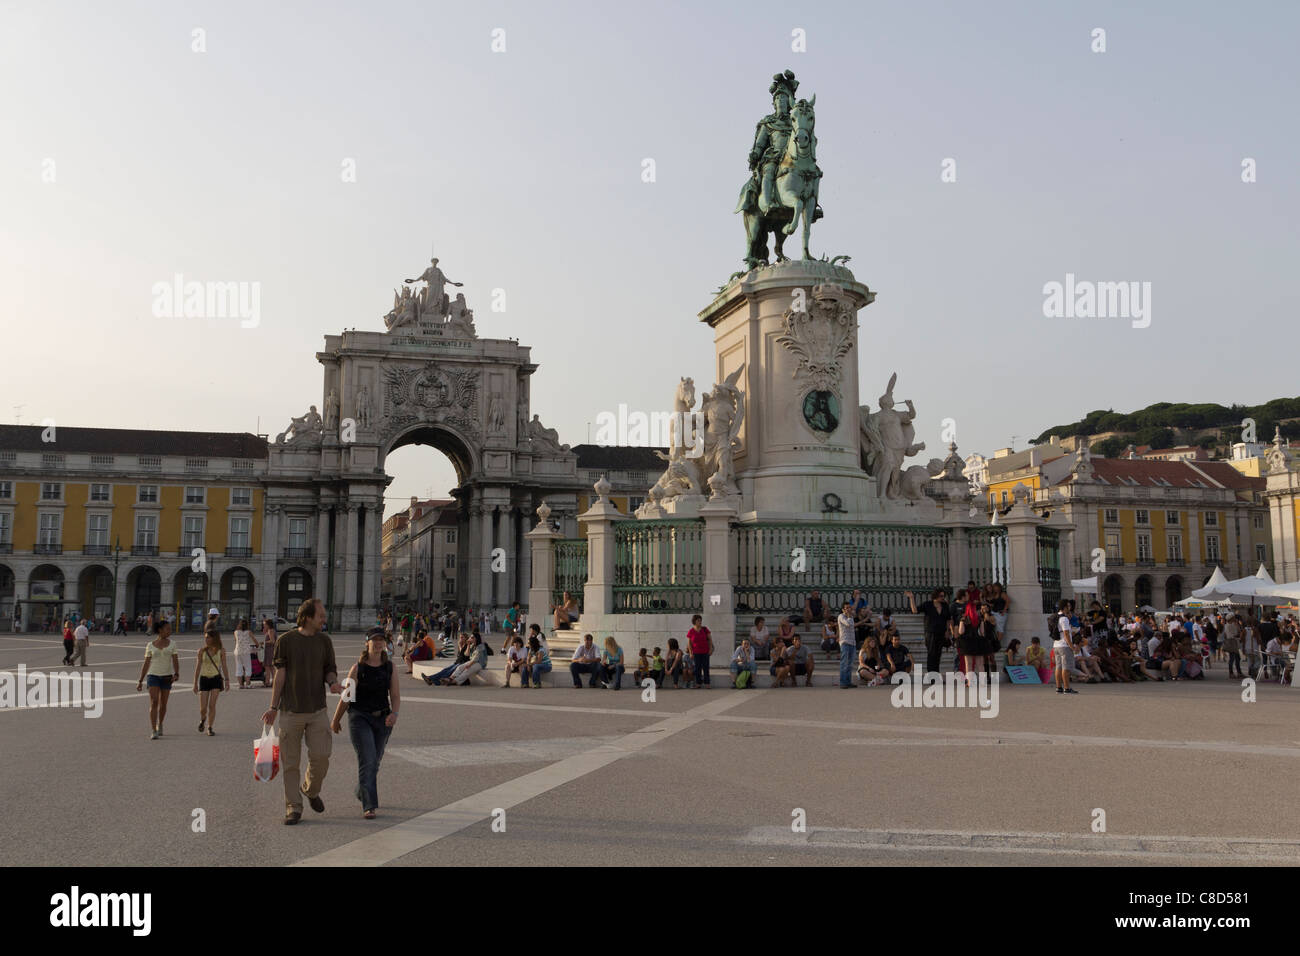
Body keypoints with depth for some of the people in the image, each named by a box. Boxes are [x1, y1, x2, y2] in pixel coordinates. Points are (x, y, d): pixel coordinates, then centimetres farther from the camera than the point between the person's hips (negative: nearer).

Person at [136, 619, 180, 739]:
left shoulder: (172, 643, 2)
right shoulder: (150, 646, 2)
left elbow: (175, 661, -4)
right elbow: (146, 664, 5)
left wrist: (176, 674, -21)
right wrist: (140, 681, 4)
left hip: (167, 677, 1)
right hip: (153, 676, -1)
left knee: (163, 704, 10)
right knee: (153, 703, -14)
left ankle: (160, 725, 34)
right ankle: (153, 731, -15)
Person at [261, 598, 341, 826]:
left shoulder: (324, 641, 6)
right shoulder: (286, 640, -2)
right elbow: (280, 675, 0)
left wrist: (333, 683, -11)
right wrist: (273, 707, 0)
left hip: (317, 710, 2)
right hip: (291, 710, -2)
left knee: (321, 756, -5)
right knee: (290, 762, 2)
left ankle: (310, 790, 23)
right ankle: (293, 807, 13)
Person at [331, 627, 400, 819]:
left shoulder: (390, 667, 4)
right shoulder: (358, 668, -6)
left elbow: (395, 695, 1)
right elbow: (346, 696, 0)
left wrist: (394, 713, -17)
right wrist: (336, 720, 7)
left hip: (382, 719, 4)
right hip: (360, 717, -4)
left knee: (375, 761, 15)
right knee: (367, 760, -14)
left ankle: (361, 794, 40)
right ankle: (369, 806, -13)